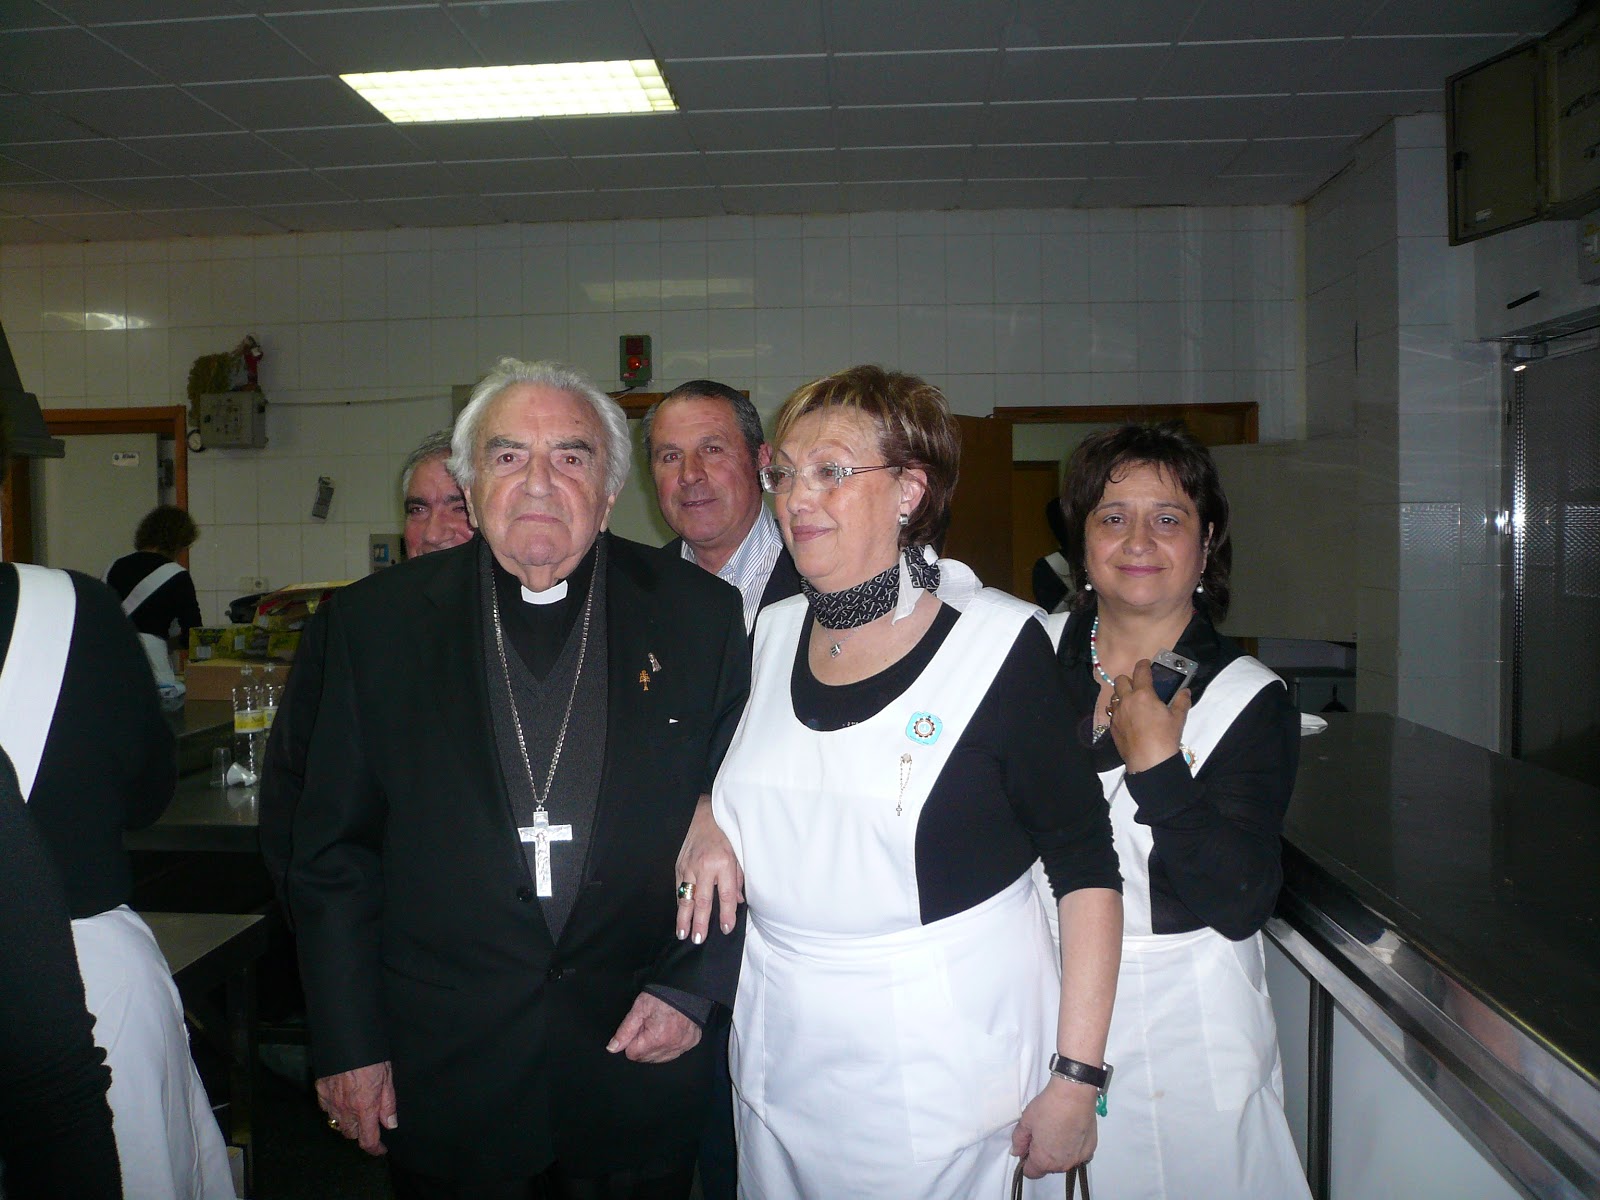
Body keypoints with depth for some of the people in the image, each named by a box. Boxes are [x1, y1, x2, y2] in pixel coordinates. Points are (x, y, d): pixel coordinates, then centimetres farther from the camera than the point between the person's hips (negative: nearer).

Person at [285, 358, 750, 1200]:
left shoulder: (701, 616, -4)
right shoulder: (378, 621, -3)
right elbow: (333, 852, 1)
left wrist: (694, 987, -5)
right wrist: (347, 1044, 0)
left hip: (640, 1060, 0)